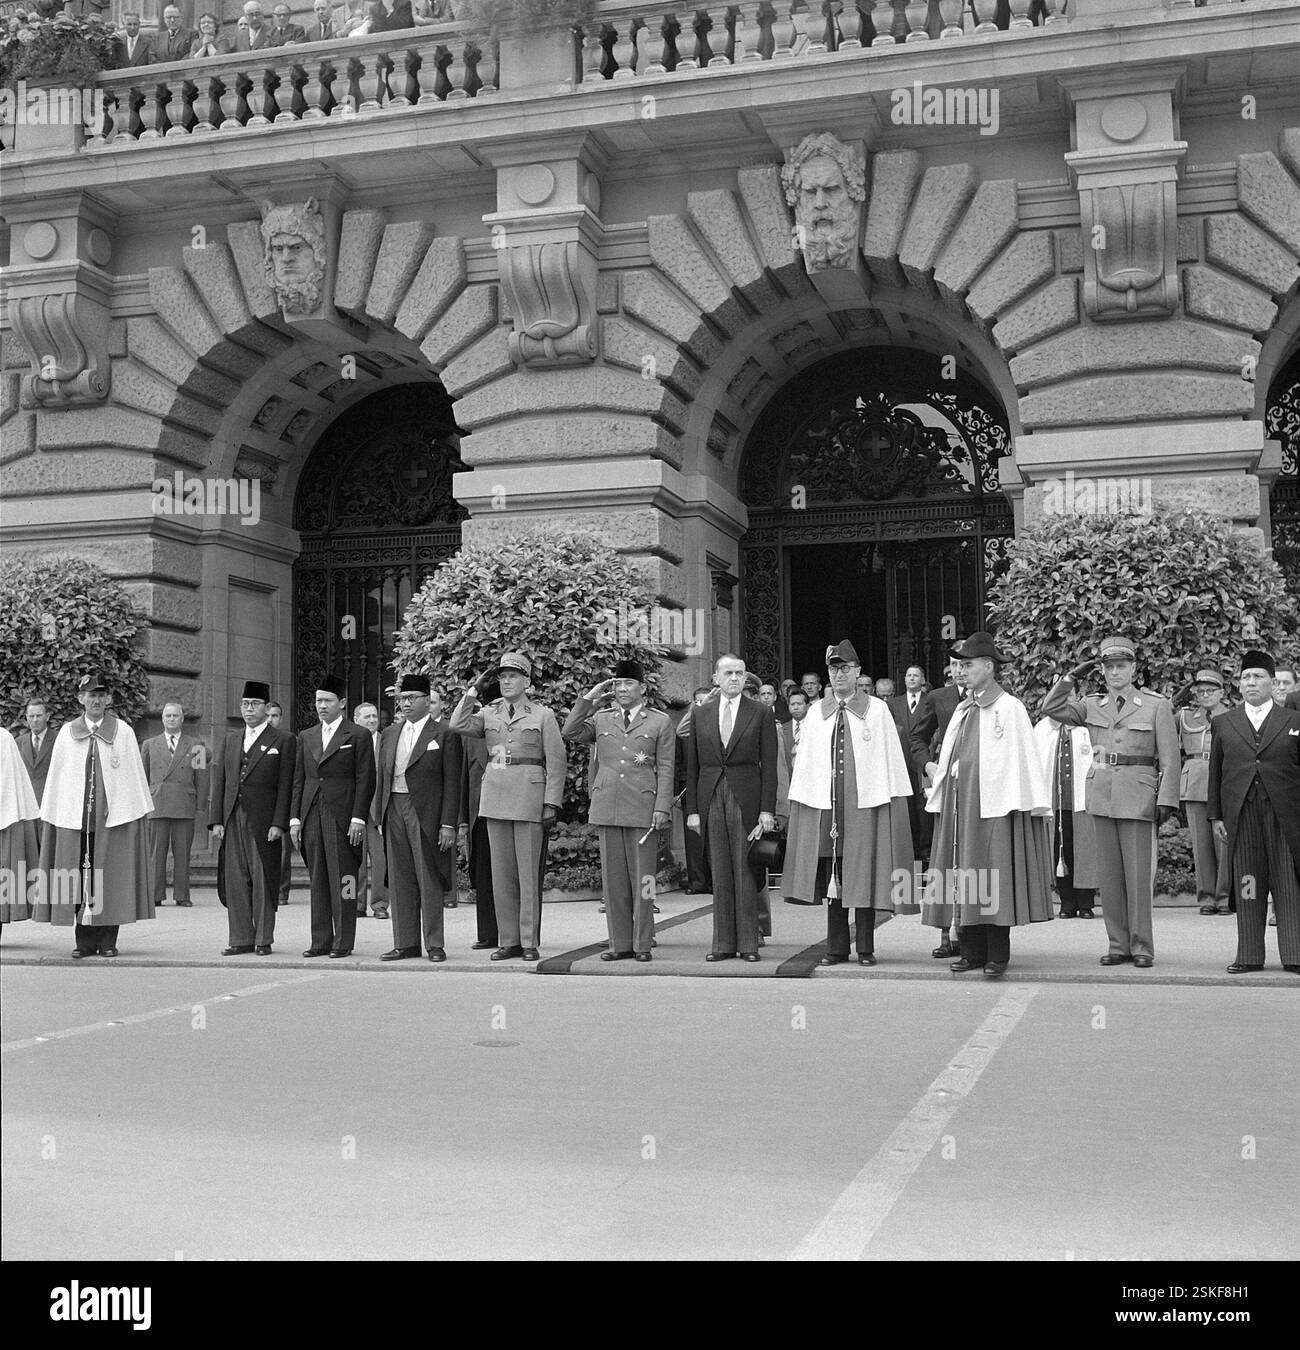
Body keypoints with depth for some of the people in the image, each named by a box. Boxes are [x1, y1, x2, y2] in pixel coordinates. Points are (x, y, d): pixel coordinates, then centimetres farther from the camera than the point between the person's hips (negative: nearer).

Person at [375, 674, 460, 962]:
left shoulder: (444, 733, -1)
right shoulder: (390, 735, 16)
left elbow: (452, 782, -5)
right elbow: (383, 777, 18)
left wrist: (448, 824, -11)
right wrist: (381, 816, 9)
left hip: (426, 812, -5)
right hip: (394, 808, 5)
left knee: (429, 879, -2)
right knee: (400, 880, 7)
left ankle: (434, 944, 5)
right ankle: (405, 943, 13)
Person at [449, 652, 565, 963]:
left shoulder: (543, 715, 2)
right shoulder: (489, 714, 12)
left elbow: (556, 762, -1)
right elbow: (458, 726, -5)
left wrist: (552, 803, -9)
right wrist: (473, 690, -1)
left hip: (529, 797, -4)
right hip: (495, 796, 4)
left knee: (528, 872, -3)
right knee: (501, 872, 6)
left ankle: (530, 943, 3)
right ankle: (508, 941, 12)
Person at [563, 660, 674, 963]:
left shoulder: (660, 722, 6)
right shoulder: (600, 719, 14)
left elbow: (665, 769, 3)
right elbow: (570, 732, 0)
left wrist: (662, 808, -6)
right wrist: (589, 698, 0)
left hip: (643, 810, -3)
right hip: (607, 809, 3)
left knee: (642, 878, -1)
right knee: (613, 878, 6)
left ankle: (642, 944, 7)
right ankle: (619, 943, 13)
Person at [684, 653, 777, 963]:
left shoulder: (761, 714, 3)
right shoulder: (700, 716, 11)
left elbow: (769, 766, 0)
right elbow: (692, 766, 11)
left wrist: (767, 810, -7)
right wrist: (692, 809, 4)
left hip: (747, 799, -2)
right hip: (711, 799, 3)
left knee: (746, 872, -1)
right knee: (720, 875, 5)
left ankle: (748, 943, 6)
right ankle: (723, 943, 10)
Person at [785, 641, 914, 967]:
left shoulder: (877, 710, 3)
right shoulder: (816, 714, 9)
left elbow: (891, 759, 1)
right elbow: (806, 763, 9)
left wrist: (892, 799, -6)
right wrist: (804, 798, 1)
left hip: (866, 802, -2)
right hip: (826, 803, 2)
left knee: (864, 874, 1)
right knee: (831, 876, 5)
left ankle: (866, 948, 10)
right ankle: (836, 947, 14)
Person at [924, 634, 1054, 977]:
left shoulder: (1010, 708, -4)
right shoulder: (963, 710, 16)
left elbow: (1024, 757, -7)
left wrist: (1034, 804, -11)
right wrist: (941, 795, 13)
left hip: (994, 803, -6)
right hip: (959, 804, 7)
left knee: (994, 879, -3)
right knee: (964, 878, 7)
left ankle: (997, 955, 6)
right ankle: (972, 951, 15)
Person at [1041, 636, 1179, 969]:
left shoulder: (1156, 706, -2)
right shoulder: (1092, 706, 9)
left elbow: (1169, 758, -3)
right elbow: (1051, 708, 8)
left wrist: (1166, 800, -9)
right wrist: (1072, 677, 3)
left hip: (1138, 798, -4)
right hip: (1101, 797, 4)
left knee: (1139, 874, -2)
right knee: (1109, 875, 7)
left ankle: (1141, 947, 6)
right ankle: (1118, 944, 14)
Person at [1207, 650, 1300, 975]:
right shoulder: (1222, 724, 13)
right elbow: (1215, 773, 11)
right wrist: (1216, 815, 5)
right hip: (1240, 815, 1)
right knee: (1246, 886, 3)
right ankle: (1249, 955, 9)